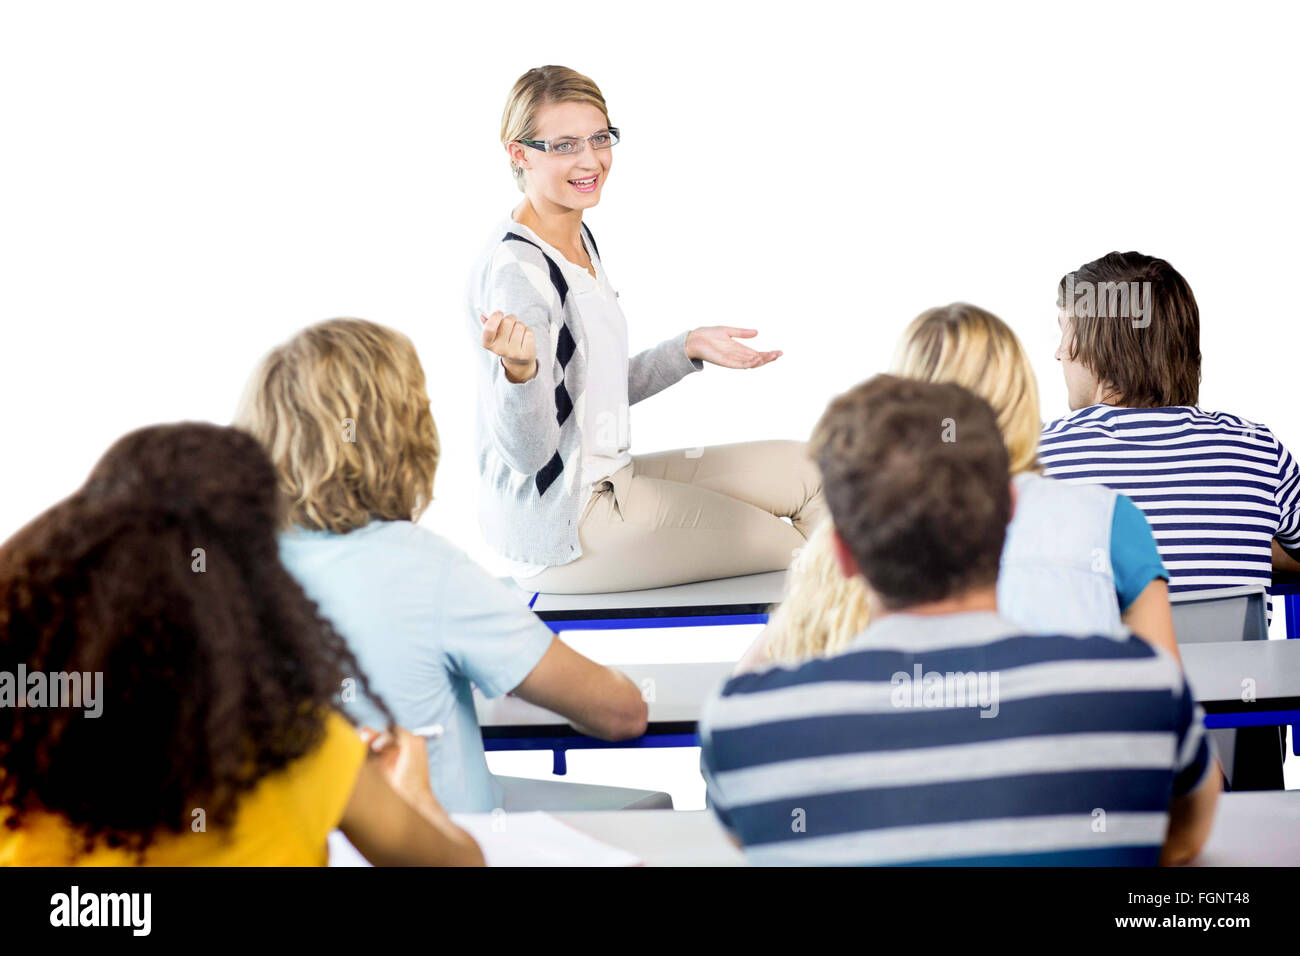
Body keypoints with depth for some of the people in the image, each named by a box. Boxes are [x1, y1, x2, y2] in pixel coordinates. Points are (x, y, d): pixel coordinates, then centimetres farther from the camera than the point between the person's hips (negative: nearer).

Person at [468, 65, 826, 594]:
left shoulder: (578, 239, 8)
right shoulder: (515, 268, -23)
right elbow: (527, 452, -26)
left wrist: (689, 349, 11)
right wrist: (520, 370, -45)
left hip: (605, 481, 10)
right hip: (559, 533, -10)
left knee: (806, 470, 12)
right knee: (790, 544, 1)